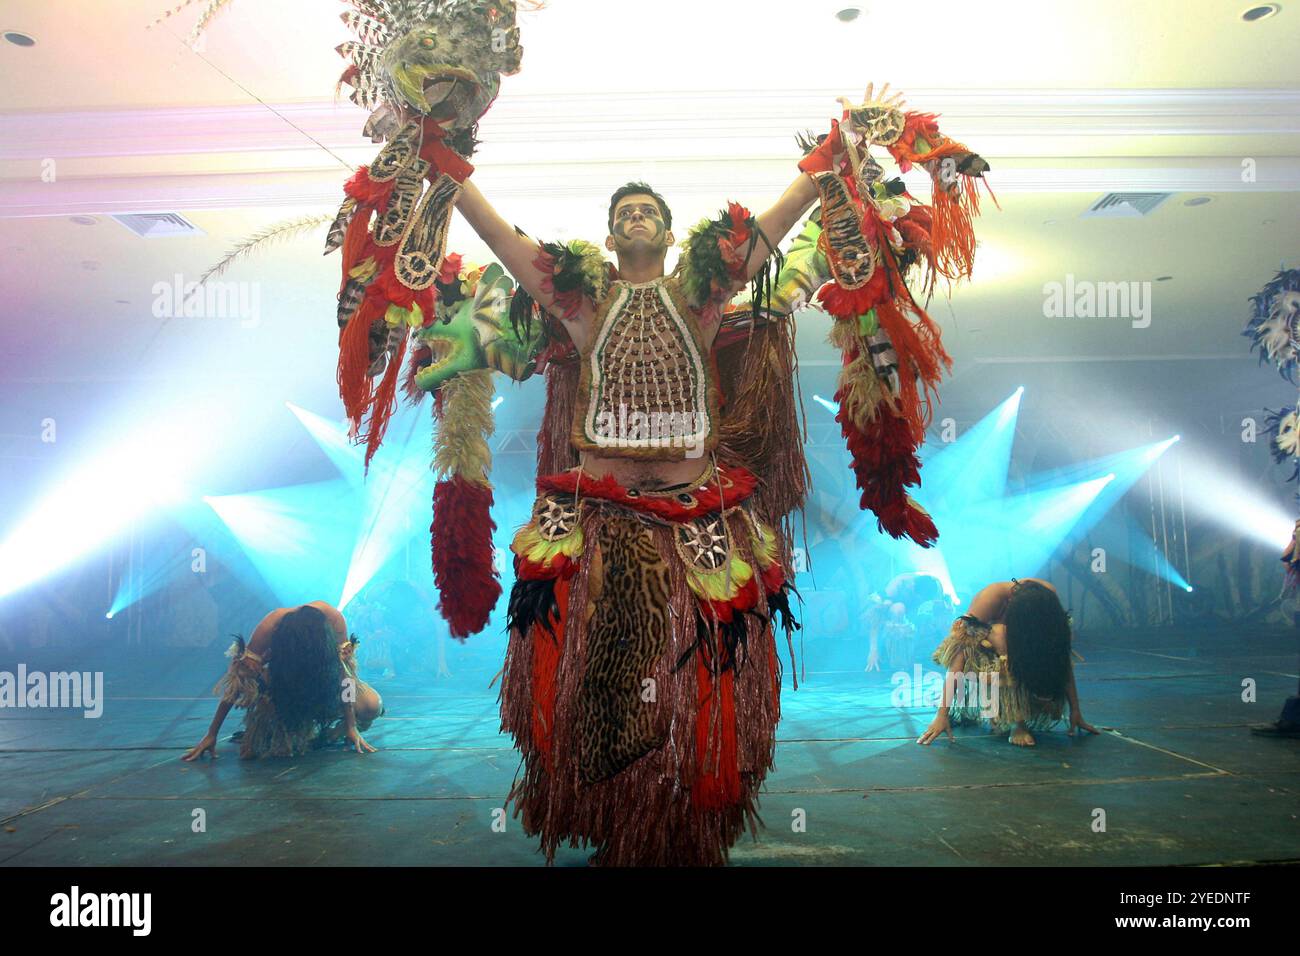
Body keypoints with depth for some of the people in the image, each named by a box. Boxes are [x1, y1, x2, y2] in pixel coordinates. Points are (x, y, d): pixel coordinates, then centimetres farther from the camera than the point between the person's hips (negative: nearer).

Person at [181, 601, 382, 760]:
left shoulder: (333, 618, -36)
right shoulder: (270, 626, -37)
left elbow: (343, 669, -28)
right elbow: (240, 679, -32)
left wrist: (351, 726, -27)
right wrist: (211, 734, -30)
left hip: (324, 676, 1)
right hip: (283, 674, 0)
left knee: (372, 706, -19)